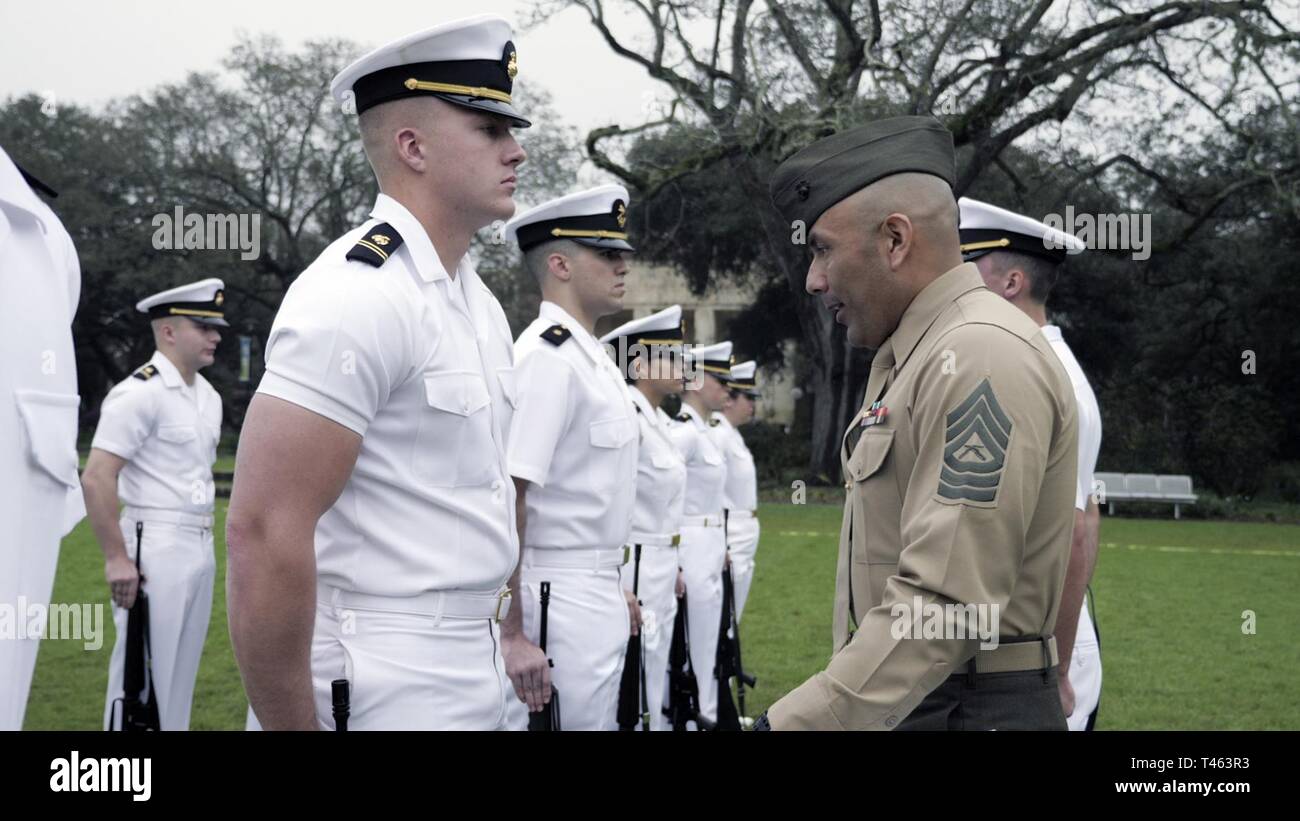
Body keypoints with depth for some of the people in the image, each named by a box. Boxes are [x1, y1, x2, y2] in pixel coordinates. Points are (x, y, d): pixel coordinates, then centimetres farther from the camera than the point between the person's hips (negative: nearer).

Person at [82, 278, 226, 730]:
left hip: (201, 548, 8)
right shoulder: (140, 392, -14)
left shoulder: (209, 396, 13)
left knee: (181, 671, 15)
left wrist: (205, 541, 13)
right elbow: (96, 478, -19)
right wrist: (116, 558, -20)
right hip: (154, 549, -8)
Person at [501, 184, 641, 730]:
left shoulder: (590, 357, 13)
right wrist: (512, 636, -25)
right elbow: (503, 499, -23)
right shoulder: (548, 357, -17)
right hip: (562, 603, -10)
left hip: (597, 598, 10)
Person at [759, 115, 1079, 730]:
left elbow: (945, 602, -25)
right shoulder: (905, 360, 17)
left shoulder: (982, 358, -17)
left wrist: (796, 721, -27)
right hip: (901, 703, 9)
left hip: (971, 709, -9)